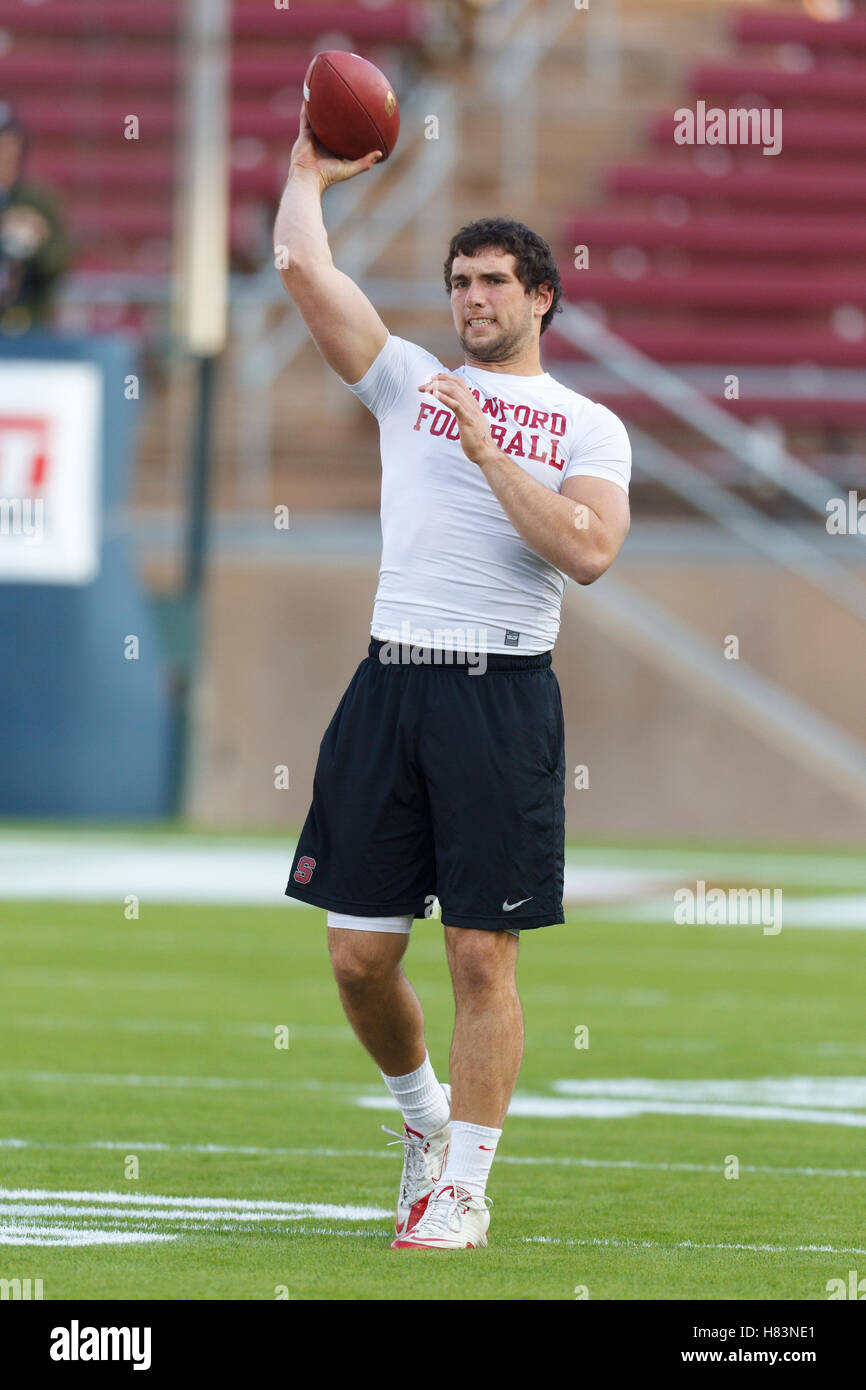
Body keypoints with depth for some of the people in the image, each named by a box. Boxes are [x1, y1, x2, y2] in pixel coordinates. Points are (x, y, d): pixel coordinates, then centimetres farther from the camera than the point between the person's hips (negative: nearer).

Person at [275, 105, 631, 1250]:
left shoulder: (588, 427, 6)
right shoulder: (408, 382, 14)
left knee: (483, 956, -5)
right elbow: (302, 265, 6)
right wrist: (310, 169, 16)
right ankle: (423, 1108, 29)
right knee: (360, 954, 3)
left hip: (504, 693, -3)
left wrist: (487, 449, -10)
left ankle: (463, 1185, 2)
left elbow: (588, 552, -11)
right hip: (392, 683, 3)